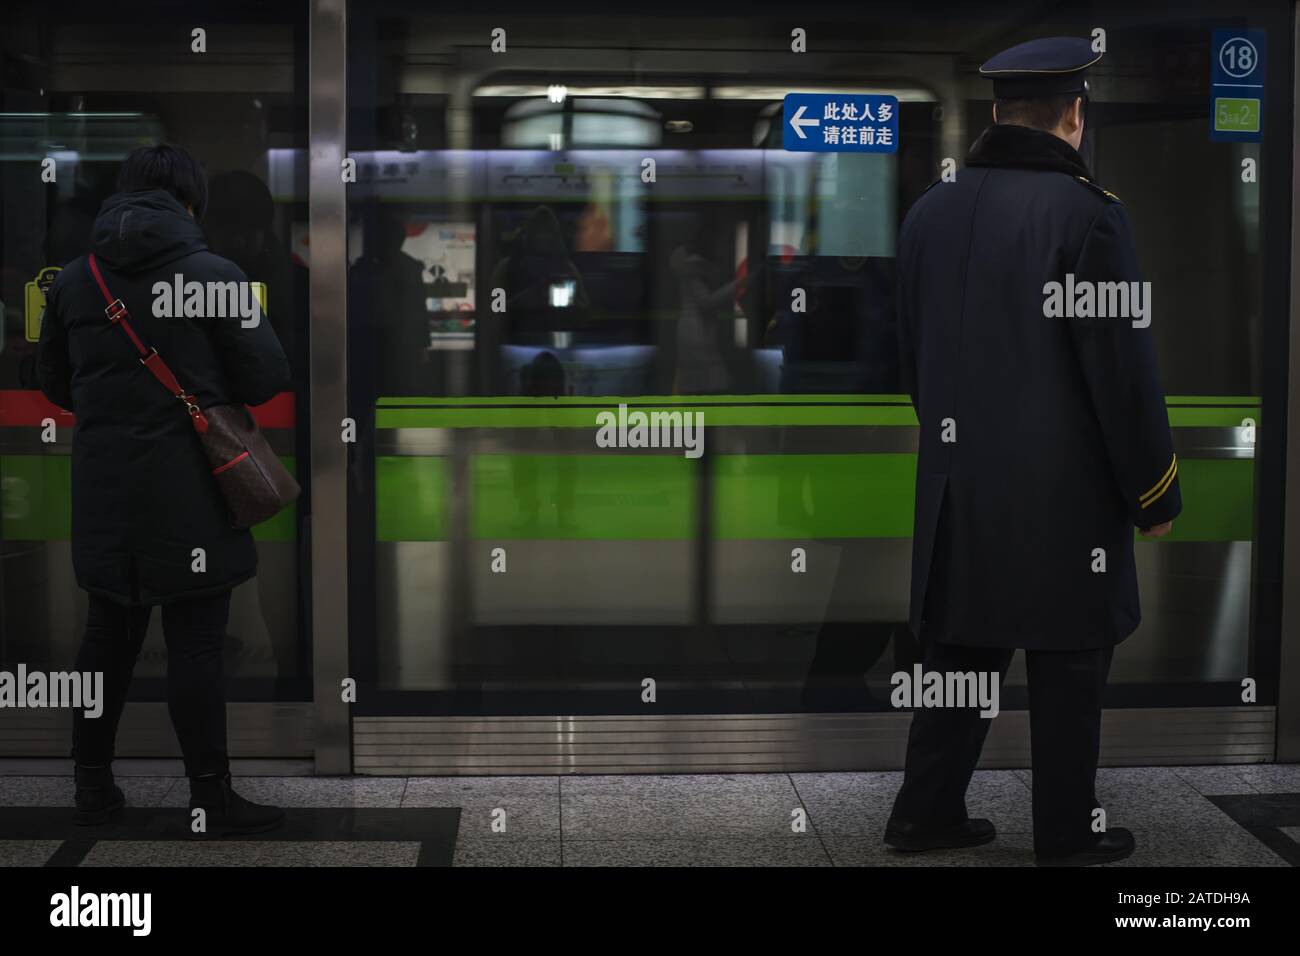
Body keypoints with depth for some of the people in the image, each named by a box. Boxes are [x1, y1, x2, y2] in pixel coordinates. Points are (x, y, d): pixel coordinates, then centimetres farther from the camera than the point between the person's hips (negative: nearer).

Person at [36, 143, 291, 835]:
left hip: (102, 487, 5)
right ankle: (211, 797, 7)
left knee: (107, 634, 16)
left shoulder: (73, 280, 5)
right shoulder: (213, 274, -10)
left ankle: (93, 784, 24)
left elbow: (53, 382, 13)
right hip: (186, 488, -5)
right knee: (195, 642, 1)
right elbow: (268, 376, -9)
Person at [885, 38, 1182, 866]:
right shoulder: (1086, 213, -15)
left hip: (958, 486, 6)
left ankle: (927, 811, 22)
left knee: (960, 649, 16)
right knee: (1069, 664, 7)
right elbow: (1124, 370, -14)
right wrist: (1155, 493, -5)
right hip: (1064, 492, -6)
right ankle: (1066, 836, 17)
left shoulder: (931, 211, 5)